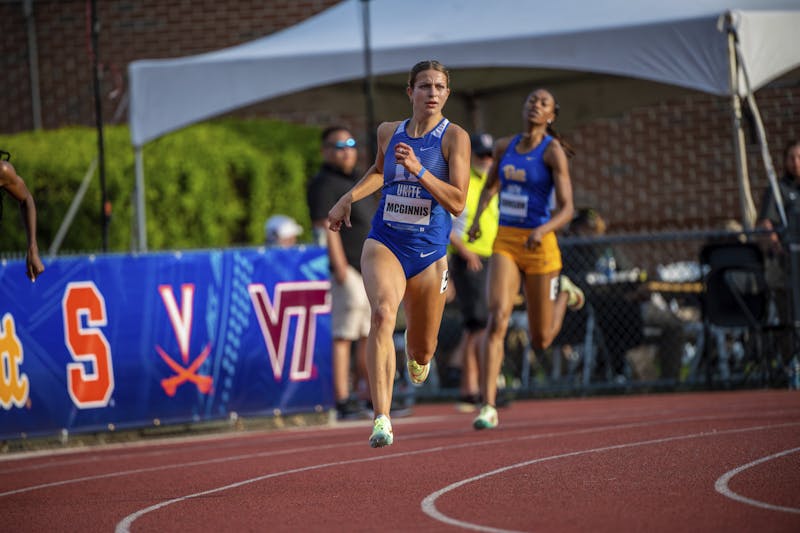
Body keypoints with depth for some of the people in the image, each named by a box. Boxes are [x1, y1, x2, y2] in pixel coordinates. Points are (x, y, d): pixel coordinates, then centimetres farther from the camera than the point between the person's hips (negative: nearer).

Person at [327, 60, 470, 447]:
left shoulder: (454, 137, -6)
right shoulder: (388, 132, 6)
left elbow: (457, 203, -15)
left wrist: (418, 169, -24)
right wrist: (348, 198, 17)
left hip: (429, 251, -1)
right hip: (384, 243, 1)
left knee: (422, 351, 11)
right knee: (382, 313, -29)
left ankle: (417, 354, 54)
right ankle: (381, 420, -37)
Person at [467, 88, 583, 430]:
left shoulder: (553, 151, -10)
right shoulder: (504, 146, 6)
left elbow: (567, 209, -17)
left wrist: (542, 230, -35)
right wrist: (477, 217, 13)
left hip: (539, 245, -3)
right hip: (504, 244, 3)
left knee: (540, 341, 9)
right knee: (497, 319, -21)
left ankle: (563, 293, 42)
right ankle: (488, 407, -22)